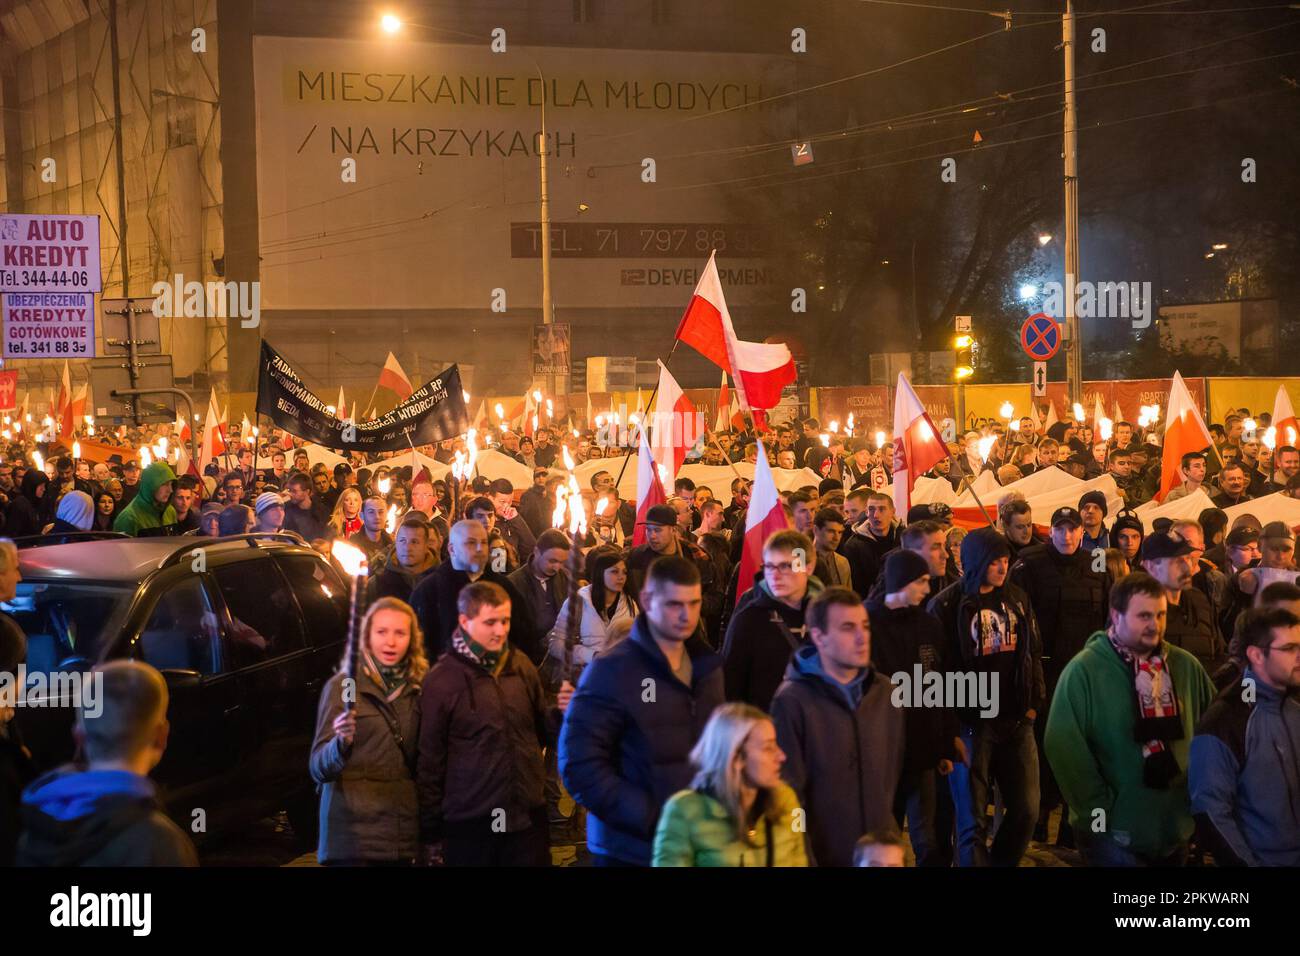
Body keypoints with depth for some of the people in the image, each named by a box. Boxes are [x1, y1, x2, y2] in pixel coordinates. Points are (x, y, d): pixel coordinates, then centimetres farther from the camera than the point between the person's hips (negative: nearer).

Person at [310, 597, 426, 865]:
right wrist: (341, 743, -28)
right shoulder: (341, 686, -5)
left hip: (406, 832, 4)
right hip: (354, 834, -4)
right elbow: (318, 768, -9)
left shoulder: (416, 689, 8)